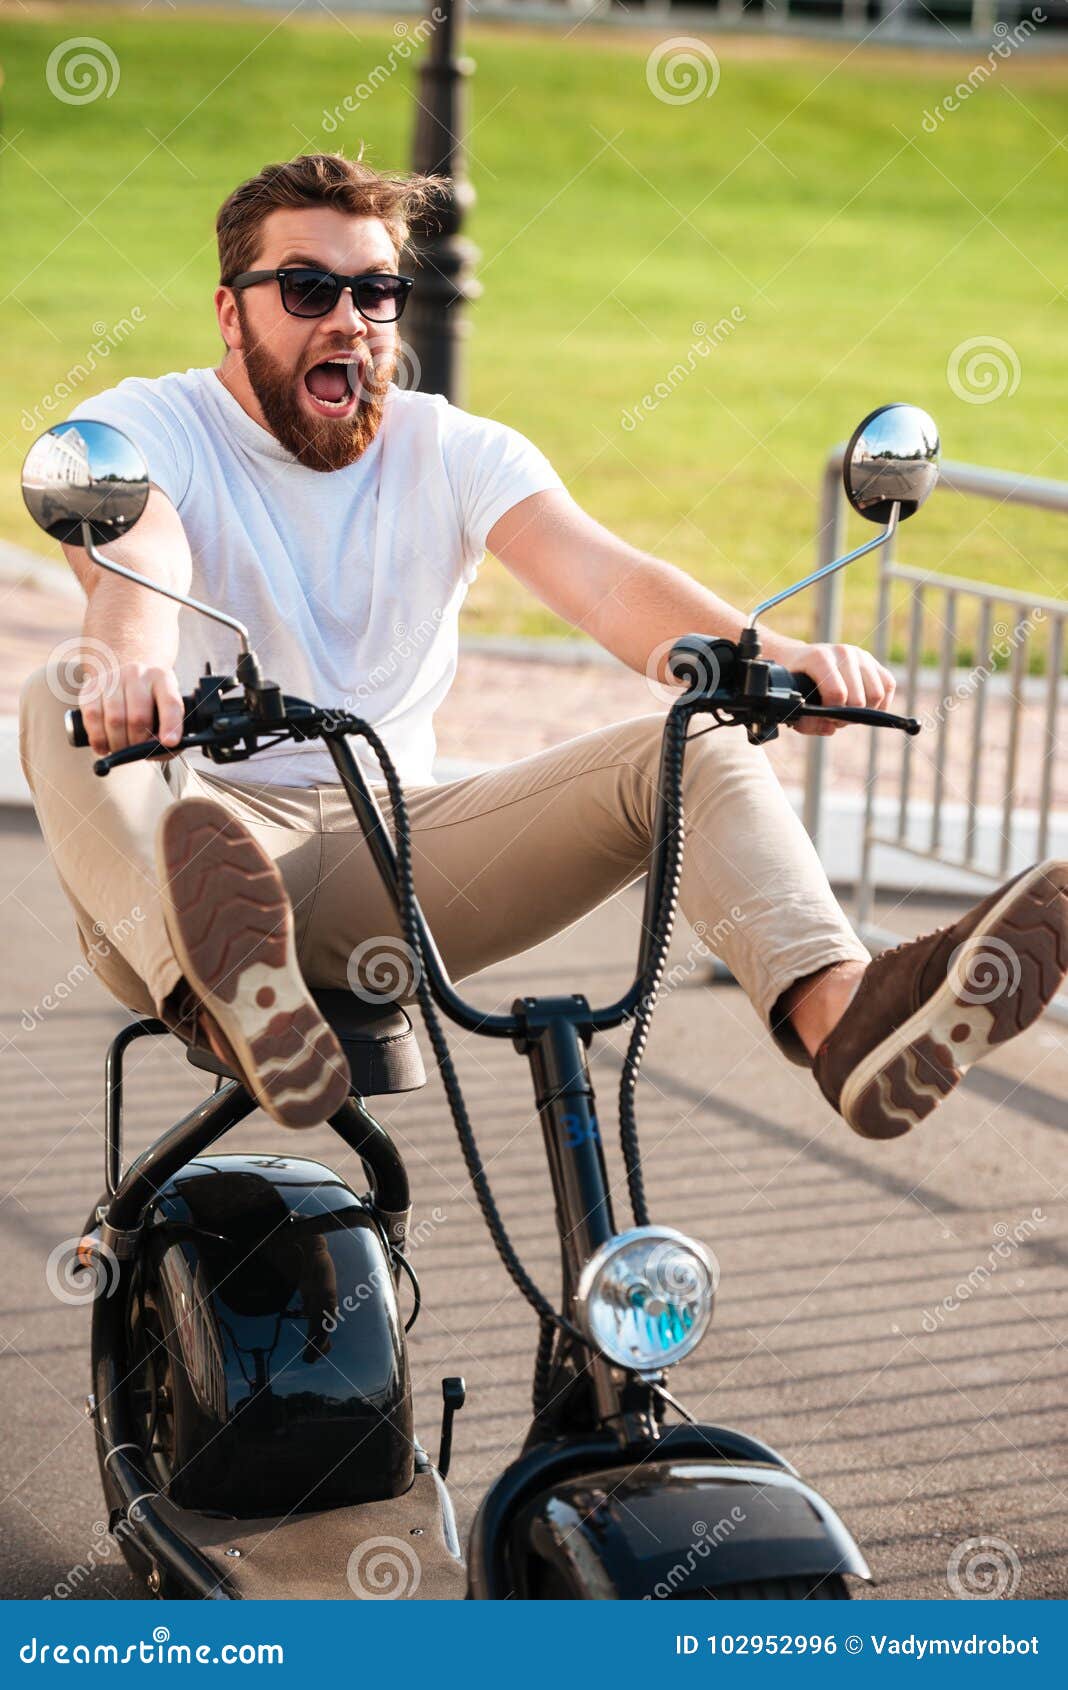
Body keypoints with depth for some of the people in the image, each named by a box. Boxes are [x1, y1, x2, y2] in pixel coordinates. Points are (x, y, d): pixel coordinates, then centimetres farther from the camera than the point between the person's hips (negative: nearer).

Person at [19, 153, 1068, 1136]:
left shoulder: (456, 452, 7)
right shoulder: (142, 428, 0)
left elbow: (604, 580, -12)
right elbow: (136, 550, -26)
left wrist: (769, 654, -33)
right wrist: (127, 655, -52)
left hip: (392, 864, 3)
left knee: (694, 749, -17)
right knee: (64, 699, -34)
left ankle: (845, 1016, -45)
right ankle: (230, 997, -61)